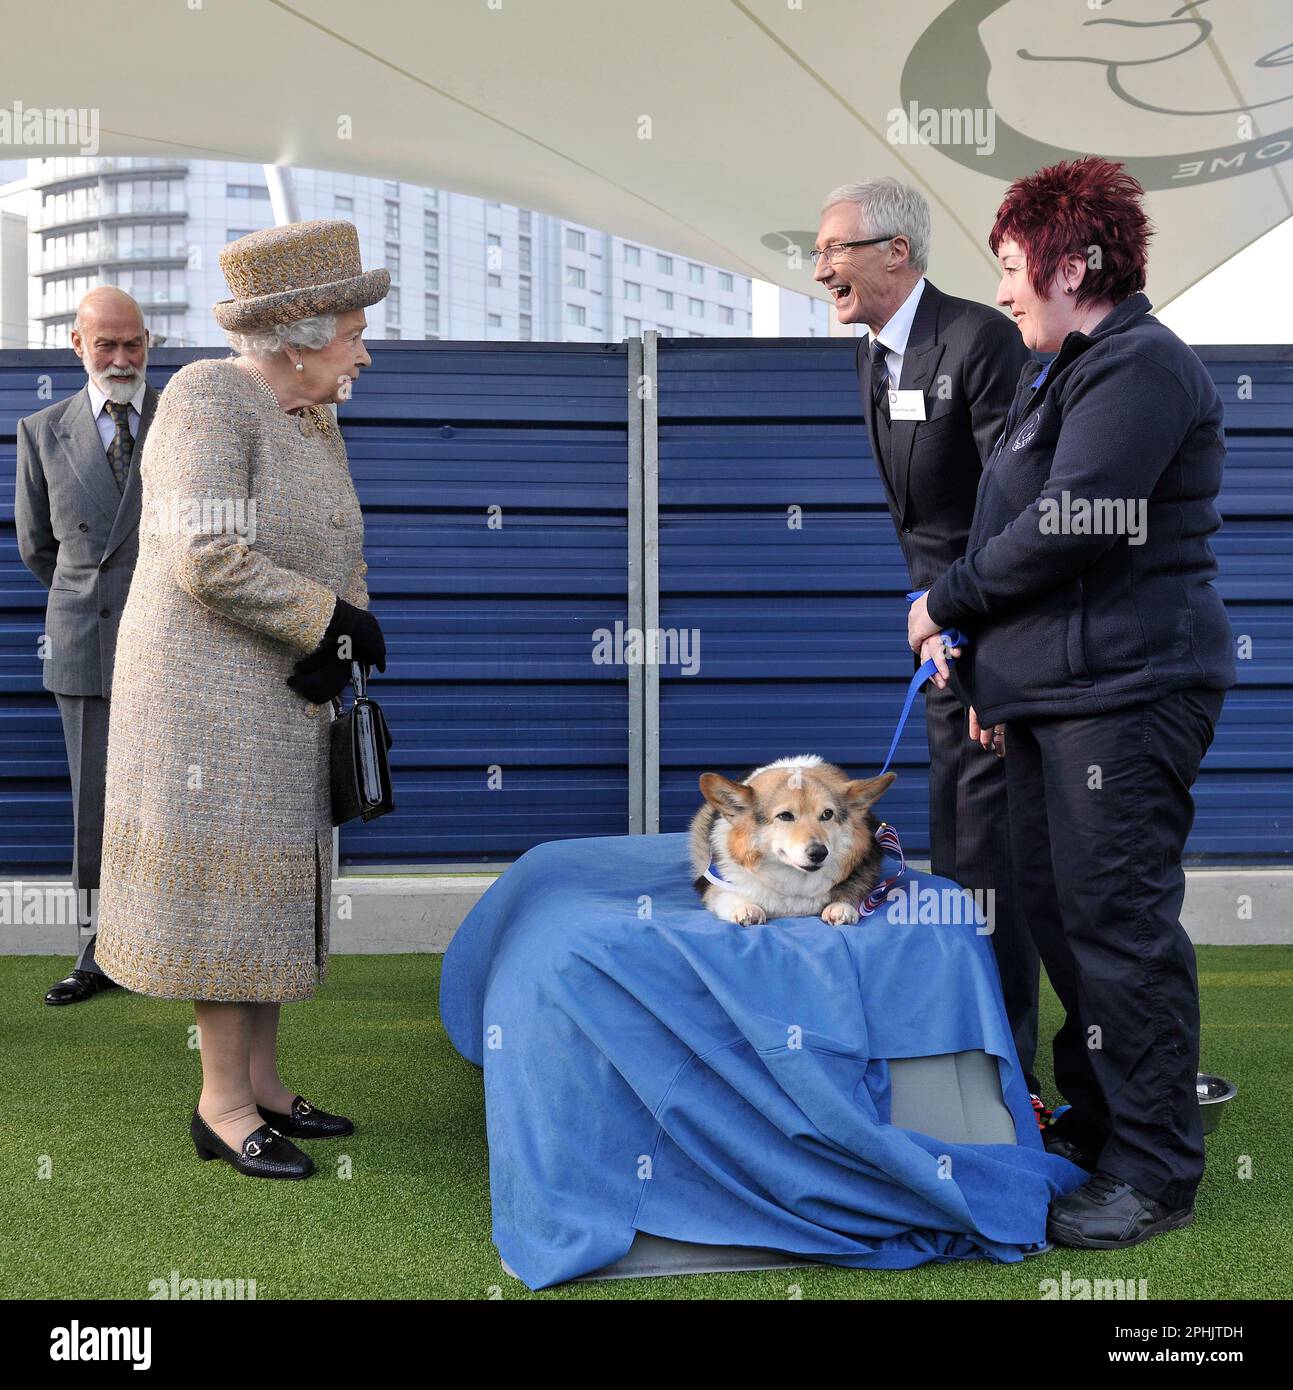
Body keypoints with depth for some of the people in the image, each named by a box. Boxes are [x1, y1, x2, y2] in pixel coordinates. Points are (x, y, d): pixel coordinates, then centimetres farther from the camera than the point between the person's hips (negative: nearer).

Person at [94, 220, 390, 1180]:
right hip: (209, 693, -8)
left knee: (267, 878, 11)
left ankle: (260, 1082, 22)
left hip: (277, 696, 8)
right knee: (224, 882, -4)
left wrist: (335, 649, -13)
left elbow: (342, 559, 7)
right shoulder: (209, 401, -16)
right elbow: (210, 562, -24)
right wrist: (336, 626, -16)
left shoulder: (311, 423, 10)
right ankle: (222, 1105, 7)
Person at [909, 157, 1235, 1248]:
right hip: (1055, 691, 11)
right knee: (1056, 909, 16)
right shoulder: (1069, 373, 20)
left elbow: (1068, 527, -22)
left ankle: (1158, 1176, 8)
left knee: (1120, 924, -5)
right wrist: (995, 668, 19)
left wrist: (948, 602, -9)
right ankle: (1094, 1126, 31)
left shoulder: (1141, 369, -13)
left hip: (1128, 694, -11)